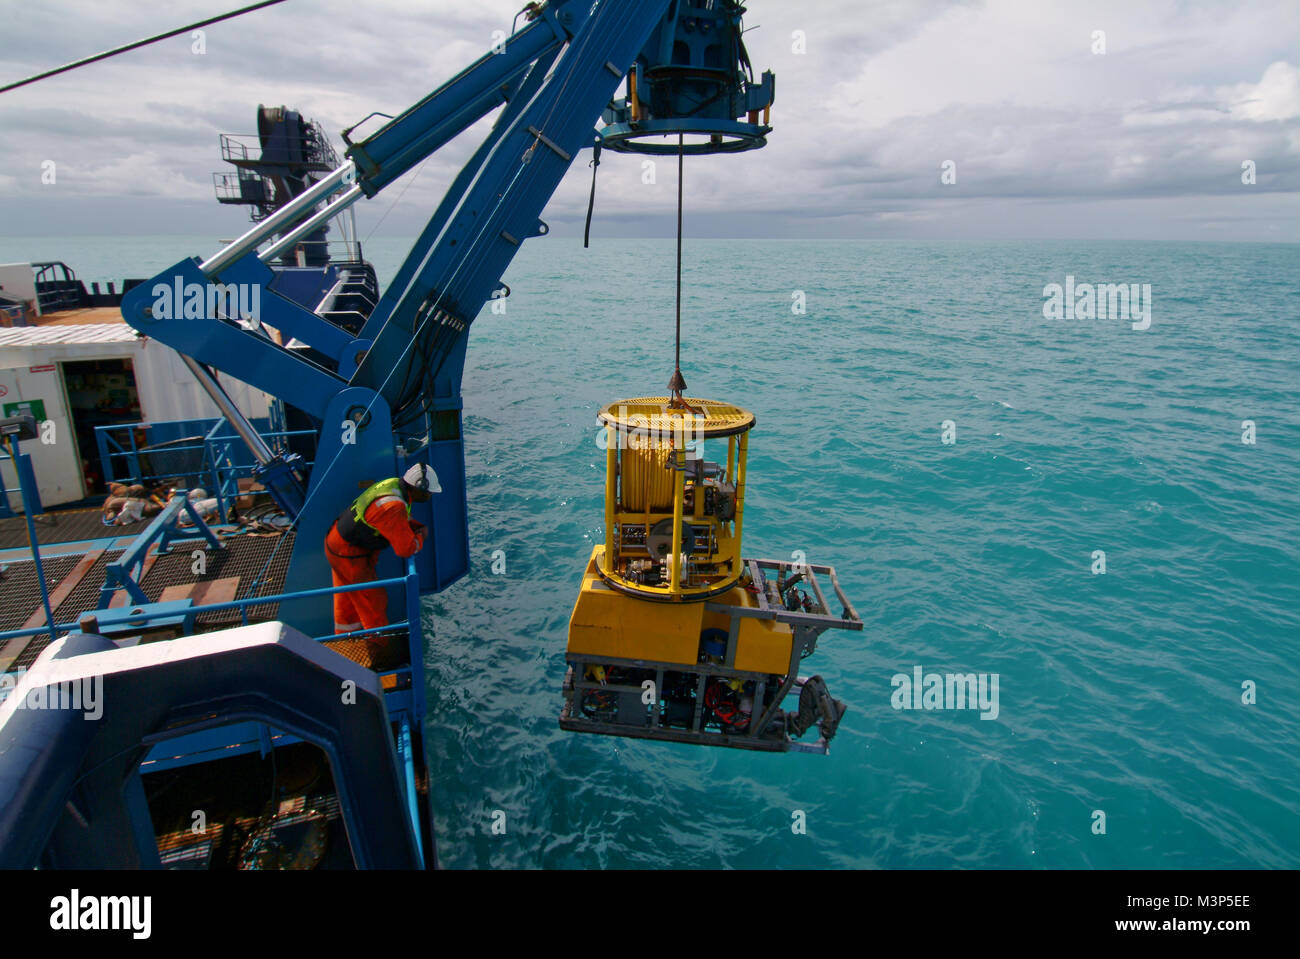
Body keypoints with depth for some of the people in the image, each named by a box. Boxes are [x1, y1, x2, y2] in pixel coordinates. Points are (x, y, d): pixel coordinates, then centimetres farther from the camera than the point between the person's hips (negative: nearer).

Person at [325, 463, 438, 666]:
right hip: (349, 556, -9)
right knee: (374, 603, 6)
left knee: (347, 600, 26)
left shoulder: (395, 484, -5)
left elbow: (403, 519, 14)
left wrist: (418, 527, -4)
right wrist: (420, 536, -11)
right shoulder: (393, 507, -34)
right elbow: (406, 549, -31)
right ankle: (381, 653, 24)